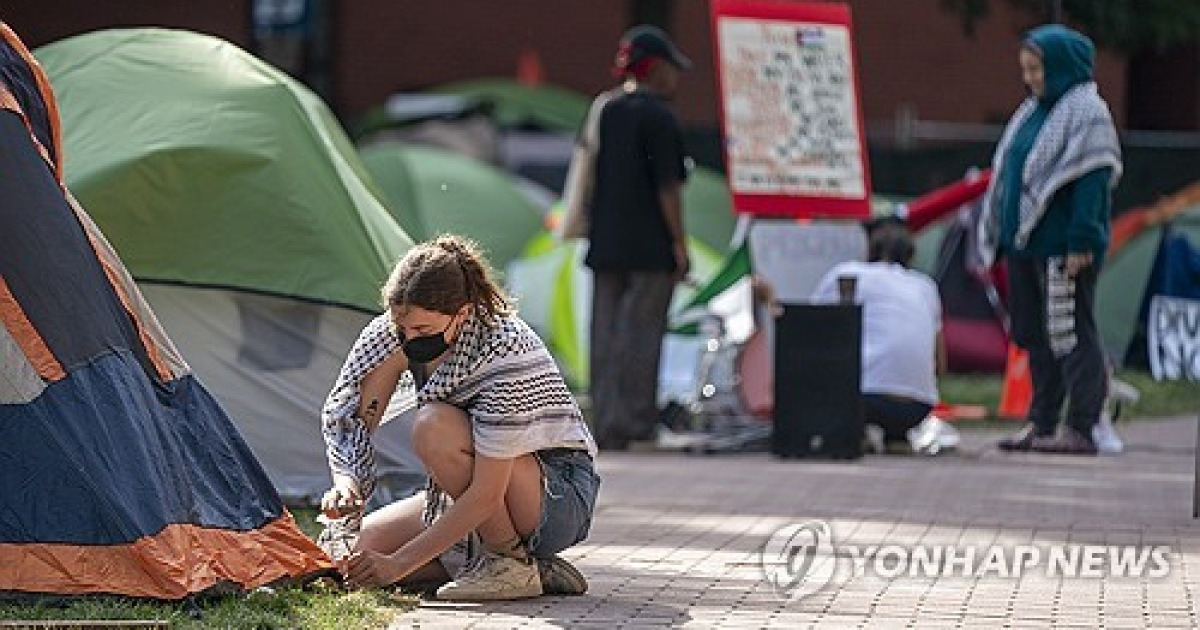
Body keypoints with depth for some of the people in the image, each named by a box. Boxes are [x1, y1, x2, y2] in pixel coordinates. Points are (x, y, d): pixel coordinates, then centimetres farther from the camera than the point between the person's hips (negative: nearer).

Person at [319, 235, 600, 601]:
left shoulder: (504, 352, -30)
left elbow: (487, 494, -32)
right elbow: (350, 416, -5)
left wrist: (399, 564, -32)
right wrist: (346, 483, -28)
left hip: (561, 500, -8)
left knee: (434, 427, -31)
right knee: (357, 548, -6)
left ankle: (512, 563, -16)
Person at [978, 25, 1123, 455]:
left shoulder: (1085, 111, -9)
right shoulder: (1033, 112, 17)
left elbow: (1093, 179, -17)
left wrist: (1081, 243, -23)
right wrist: (998, 238, 17)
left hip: (1062, 247, -9)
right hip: (1024, 243, 9)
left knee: (1070, 335, -6)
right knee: (1035, 336, 11)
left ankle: (1080, 430, -4)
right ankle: (1042, 424, 17)